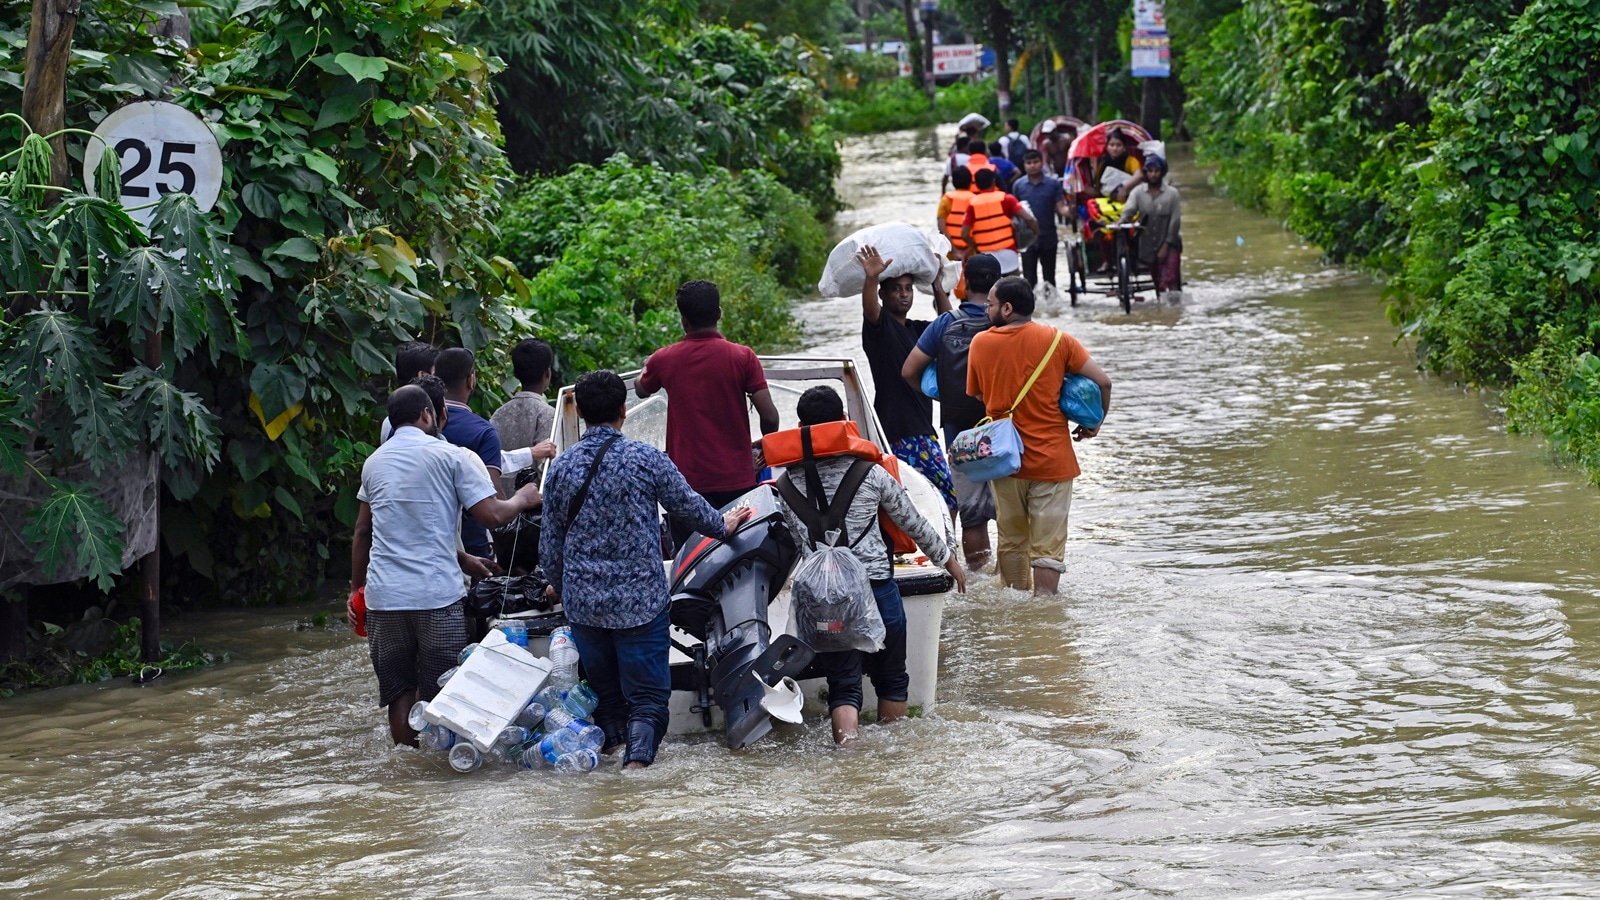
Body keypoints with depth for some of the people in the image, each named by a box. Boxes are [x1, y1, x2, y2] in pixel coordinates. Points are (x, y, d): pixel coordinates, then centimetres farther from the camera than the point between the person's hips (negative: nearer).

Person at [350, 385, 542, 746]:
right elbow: (491, 514, -7)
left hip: (383, 595, 4)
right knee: (440, 695, 3)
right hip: (437, 594, -4)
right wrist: (522, 499, 12)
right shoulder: (448, 456, -2)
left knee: (398, 692, 10)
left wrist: (356, 588, 30)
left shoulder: (373, 462, 14)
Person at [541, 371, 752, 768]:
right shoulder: (645, 459, -8)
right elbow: (689, 507, 3)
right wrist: (722, 525, 24)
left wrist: (558, 584, 27)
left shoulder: (561, 466, 0)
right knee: (646, 691, 0)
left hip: (582, 601, 3)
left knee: (604, 690, 16)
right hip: (640, 599, -3)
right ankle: (639, 755, -17)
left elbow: (551, 539, 8)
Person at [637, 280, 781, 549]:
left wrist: (648, 367, 44)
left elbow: (641, 391, 21)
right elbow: (770, 416, -11)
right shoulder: (742, 357, -8)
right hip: (735, 480, 0)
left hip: (687, 480, 1)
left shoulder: (664, 360, -2)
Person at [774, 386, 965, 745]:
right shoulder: (870, 473, -4)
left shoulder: (786, 485, 1)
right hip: (876, 587, -1)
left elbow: (796, 544, 8)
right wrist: (947, 559, 21)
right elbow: (913, 523, 6)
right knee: (891, 678, 18)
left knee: (844, 687, 3)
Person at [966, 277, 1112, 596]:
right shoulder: (1057, 340, -7)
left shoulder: (980, 344, -3)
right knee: (1048, 545, 2)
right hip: (1052, 459, -2)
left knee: (1011, 540, 18)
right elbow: (1102, 381, -8)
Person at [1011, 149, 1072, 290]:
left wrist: (1069, 210, -29)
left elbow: (1061, 208, -6)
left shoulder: (1053, 184, -2)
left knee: (1049, 277, 9)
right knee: (1029, 278, 3)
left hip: (1048, 237, 0)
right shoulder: (1018, 185, 1)